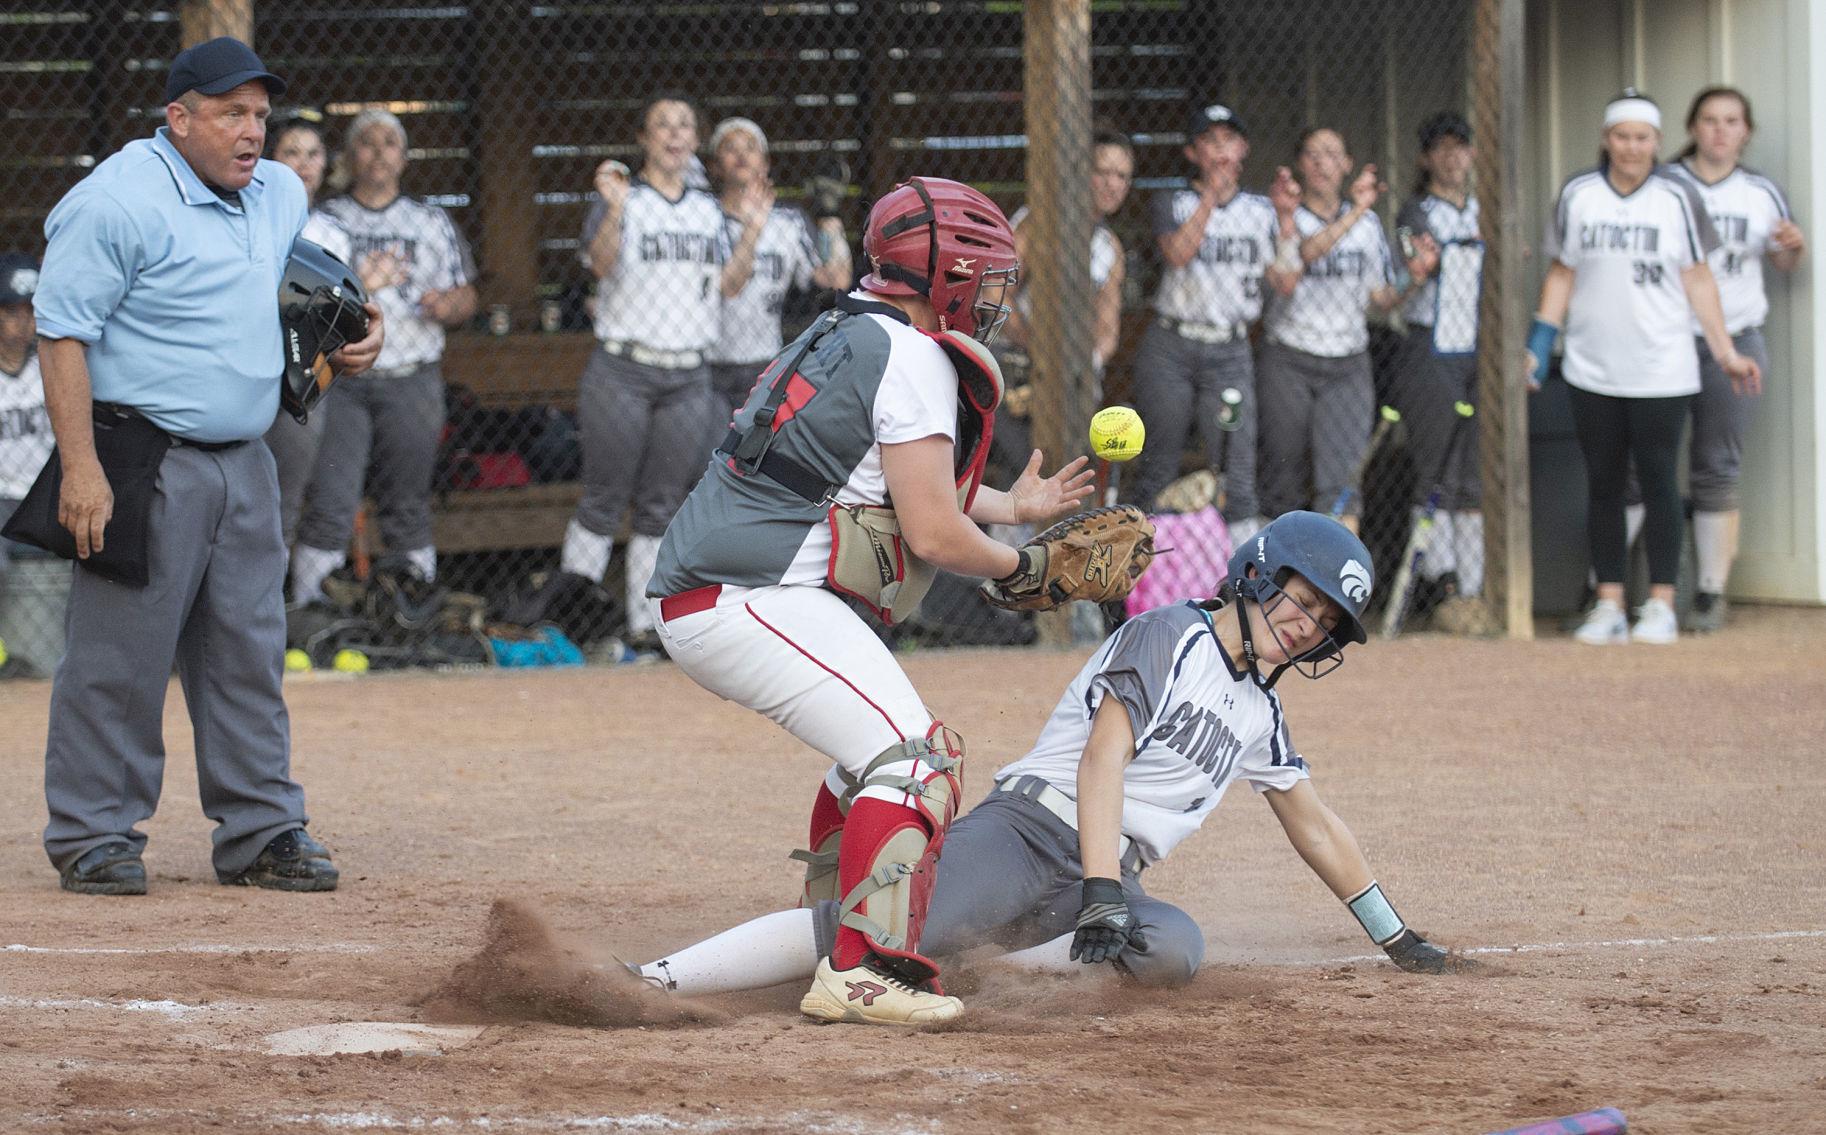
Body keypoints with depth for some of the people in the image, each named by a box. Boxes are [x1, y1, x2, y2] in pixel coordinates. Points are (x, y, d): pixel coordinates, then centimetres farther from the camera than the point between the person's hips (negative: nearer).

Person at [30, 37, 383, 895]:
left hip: (243, 465, 7)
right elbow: (62, 333, -14)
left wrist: (351, 329, 7)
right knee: (120, 654, -5)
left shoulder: (281, 196, 12)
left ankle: (261, 831, 17)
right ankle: (93, 836, 3)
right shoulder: (117, 201, -13)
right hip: (142, 462, -7)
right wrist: (80, 467, -21)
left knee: (248, 653, 10)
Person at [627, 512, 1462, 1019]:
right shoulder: (1170, 637, -1)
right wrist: (1103, 892, -25)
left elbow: (1313, 824, 34)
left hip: (1104, 881, 7)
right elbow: (1102, 758, -13)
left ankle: (975, 952, -15)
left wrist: (1394, 937, 34)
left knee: (1173, 949, -29)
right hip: (1031, 833, -7)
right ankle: (643, 984, -30)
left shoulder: (1259, 713, 23)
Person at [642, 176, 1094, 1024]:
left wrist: (1012, 506, 40)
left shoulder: (852, 335, 20)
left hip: (693, 595, 11)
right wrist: (1018, 567, 3)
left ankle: (829, 943, 34)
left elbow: (896, 485, 32)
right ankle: (863, 970, -27)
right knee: (913, 755, -17)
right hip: (749, 602, -11)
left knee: (877, 744, 27)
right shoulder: (912, 359, -11)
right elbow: (933, 535, -14)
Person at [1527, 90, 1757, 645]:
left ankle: (1661, 605, 5)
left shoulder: (1677, 198, 1)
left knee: (1658, 482, -2)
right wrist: (1539, 344, 2)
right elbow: (1562, 273, 11)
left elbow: (1698, 280, 5)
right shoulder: (1577, 196, 5)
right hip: (1593, 371, 2)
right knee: (1603, 484, 5)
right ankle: (1609, 604, 11)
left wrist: (1725, 352, 0)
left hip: (1661, 372, -2)